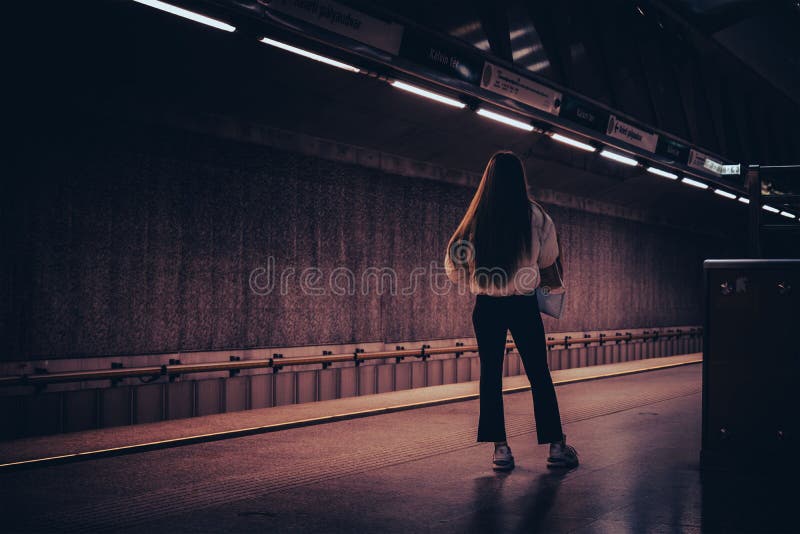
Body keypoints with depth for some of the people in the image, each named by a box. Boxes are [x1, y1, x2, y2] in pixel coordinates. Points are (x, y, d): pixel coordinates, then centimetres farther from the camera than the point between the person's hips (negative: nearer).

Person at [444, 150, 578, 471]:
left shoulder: (477, 219, -5)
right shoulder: (536, 217, -8)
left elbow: (454, 265, -3)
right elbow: (548, 260, 4)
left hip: (487, 306, 1)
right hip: (524, 305, -1)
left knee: (491, 375, 8)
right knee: (539, 375, 8)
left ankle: (501, 449, 7)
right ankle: (556, 447, 12)